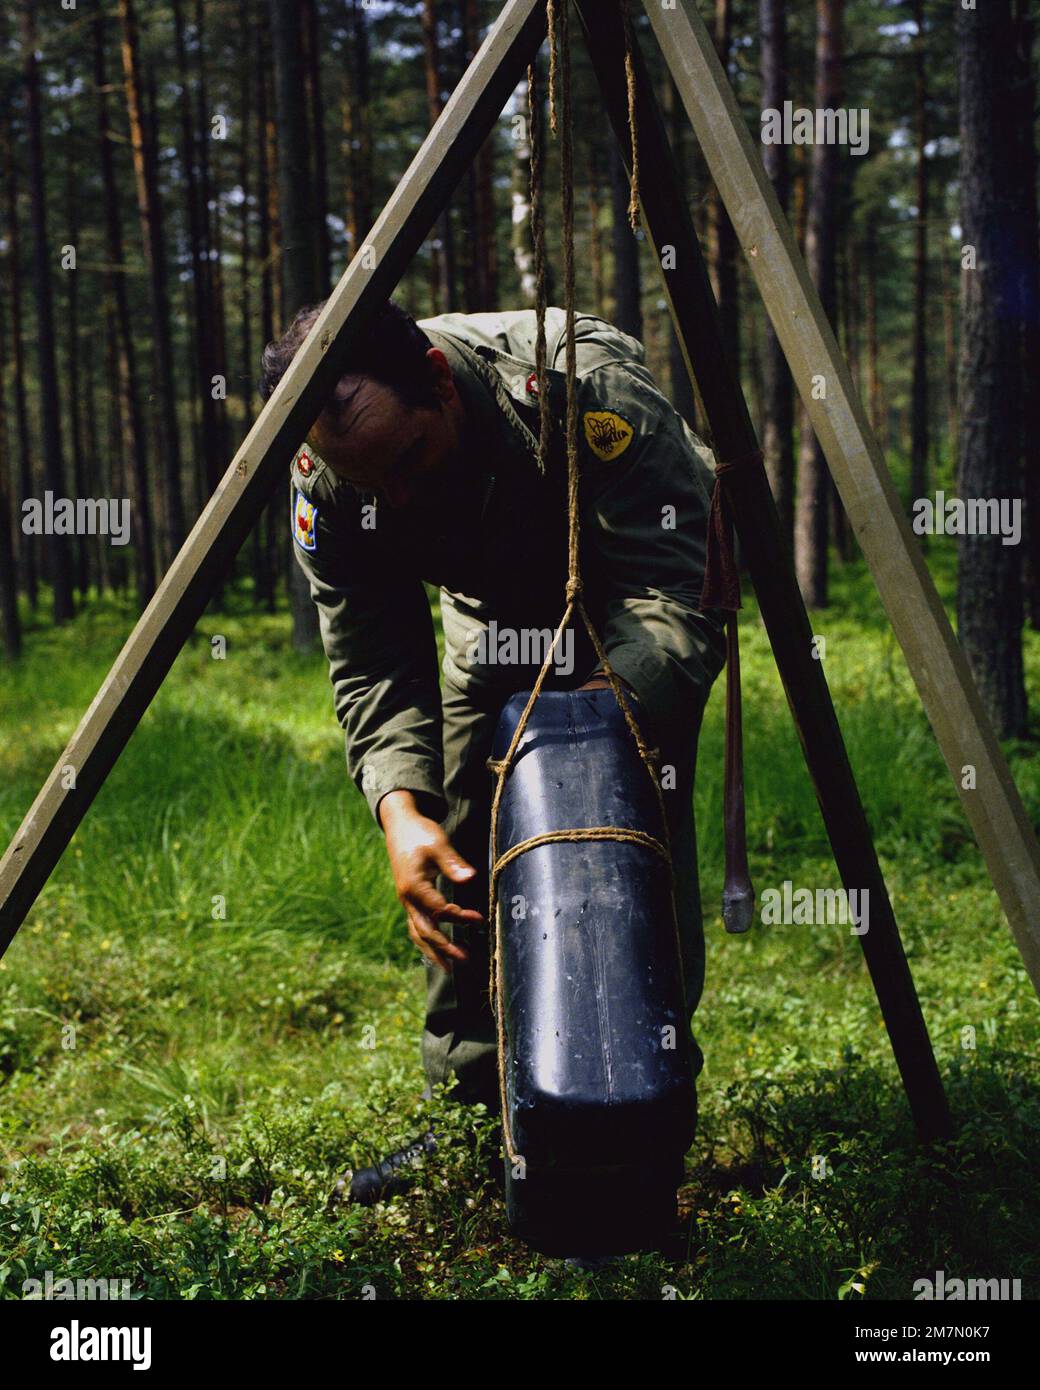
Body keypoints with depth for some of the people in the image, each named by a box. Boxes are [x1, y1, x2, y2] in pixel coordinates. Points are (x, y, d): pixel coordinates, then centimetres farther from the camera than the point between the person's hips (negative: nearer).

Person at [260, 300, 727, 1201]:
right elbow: (373, 665, -22)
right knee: (459, 857, -3)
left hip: (639, 594, -4)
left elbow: (672, 594, -41)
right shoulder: (325, 485, -25)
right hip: (497, 610, 4)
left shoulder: (585, 389, -40)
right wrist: (400, 808, -39)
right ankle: (473, 1113, 8)